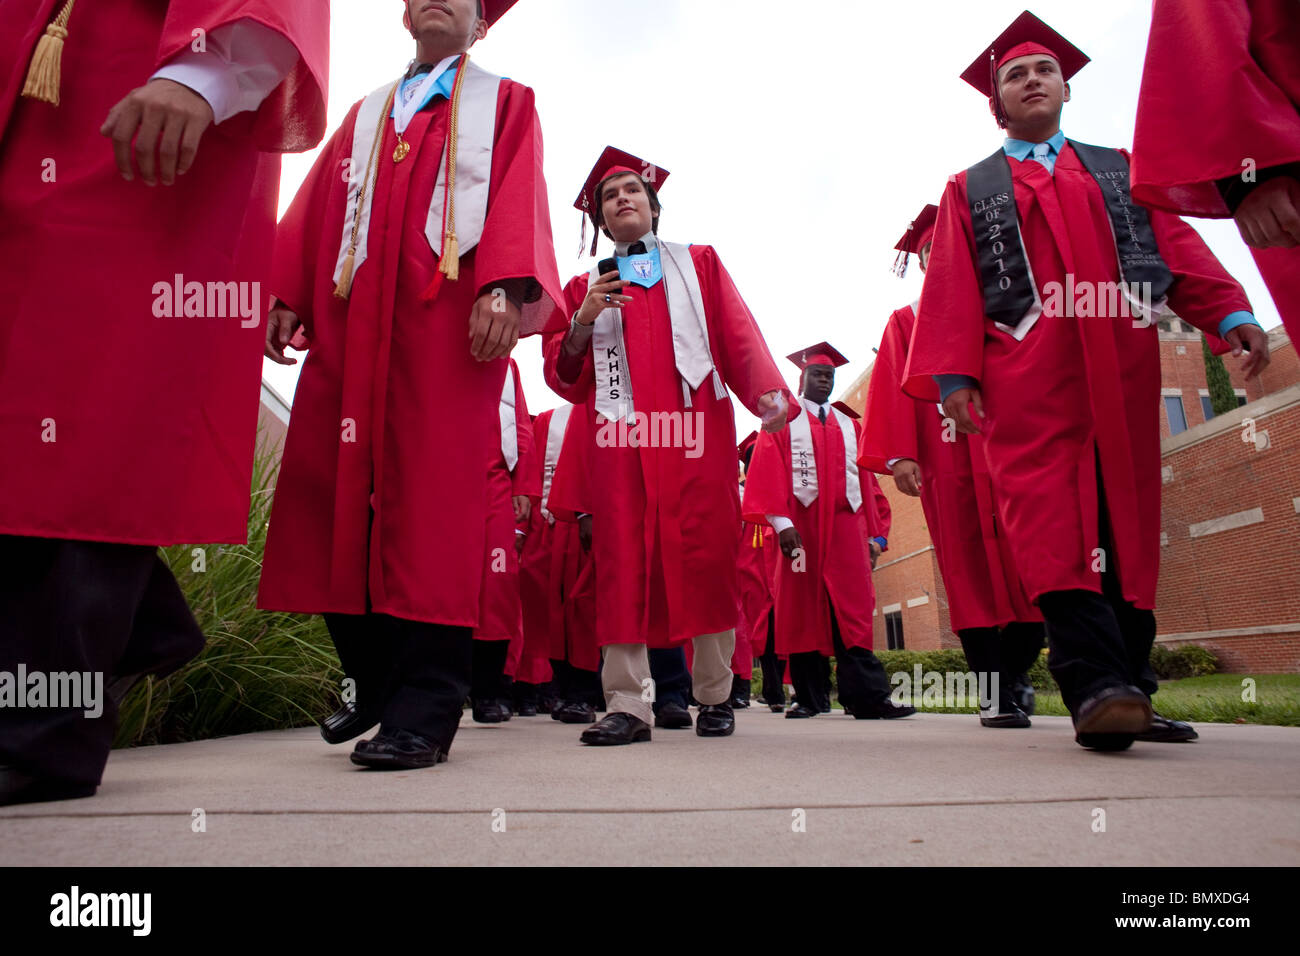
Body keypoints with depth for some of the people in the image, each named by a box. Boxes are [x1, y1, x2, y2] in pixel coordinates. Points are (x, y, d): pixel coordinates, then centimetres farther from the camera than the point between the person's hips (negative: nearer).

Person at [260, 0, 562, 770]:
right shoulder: (366, 113, 31)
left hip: (449, 318, -4)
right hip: (351, 321, 5)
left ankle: (422, 713, -9)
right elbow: (318, 207, 19)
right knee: (336, 494, -1)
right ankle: (376, 683, 14)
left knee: (433, 504, -13)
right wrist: (287, 295, 4)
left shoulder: (505, 103, 19)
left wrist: (504, 287, -17)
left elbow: (518, 196, 1)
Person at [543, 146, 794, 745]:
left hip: (696, 430, -1)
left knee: (706, 556, -6)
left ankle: (715, 697, 6)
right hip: (619, 435, 1)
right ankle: (629, 705, -5)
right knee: (624, 563, -7)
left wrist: (767, 392, -11)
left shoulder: (699, 264, 21)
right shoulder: (586, 288, 23)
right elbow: (565, 378, 15)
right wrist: (582, 323, -4)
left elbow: (738, 334, 7)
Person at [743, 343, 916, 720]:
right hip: (800, 524, -3)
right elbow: (769, 472, -2)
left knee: (853, 610, -6)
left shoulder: (848, 426, 22)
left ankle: (865, 695, -9)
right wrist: (781, 523, -15)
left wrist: (870, 532, 10)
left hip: (845, 526, 3)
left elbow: (863, 479, 18)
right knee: (801, 610, 0)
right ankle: (809, 697, 6)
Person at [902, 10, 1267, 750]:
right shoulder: (971, 190, 18)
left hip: (1122, 363, 3)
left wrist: (1231, 313, -4)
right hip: (1026, 373, -3)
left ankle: (1126, 683, 6)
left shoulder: (1119, 170, 25)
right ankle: (1096, 685, -23)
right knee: (1052, 521, -17)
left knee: (1127, 515, 0)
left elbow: (1177, 245, 13)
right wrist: (954, 374, -9)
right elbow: (951, 288, 5)